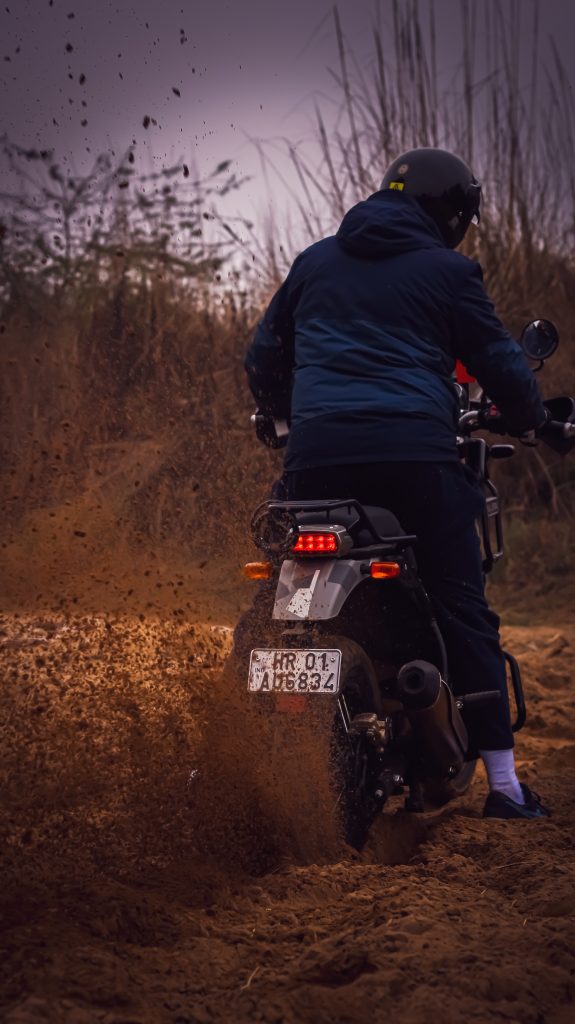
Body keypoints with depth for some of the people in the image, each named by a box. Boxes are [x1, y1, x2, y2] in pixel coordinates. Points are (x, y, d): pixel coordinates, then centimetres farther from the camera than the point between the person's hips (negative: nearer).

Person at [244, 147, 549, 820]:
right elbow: (498, 361, 8)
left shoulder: (315, 261, 21)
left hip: (317, 456, 3)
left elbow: (262, 359, 26)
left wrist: (292, 414, 44)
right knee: (463, 613, 2)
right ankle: (503, 783, 0)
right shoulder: (447, 270, 8)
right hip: (415, 453, -3)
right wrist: (528, 421, 27)